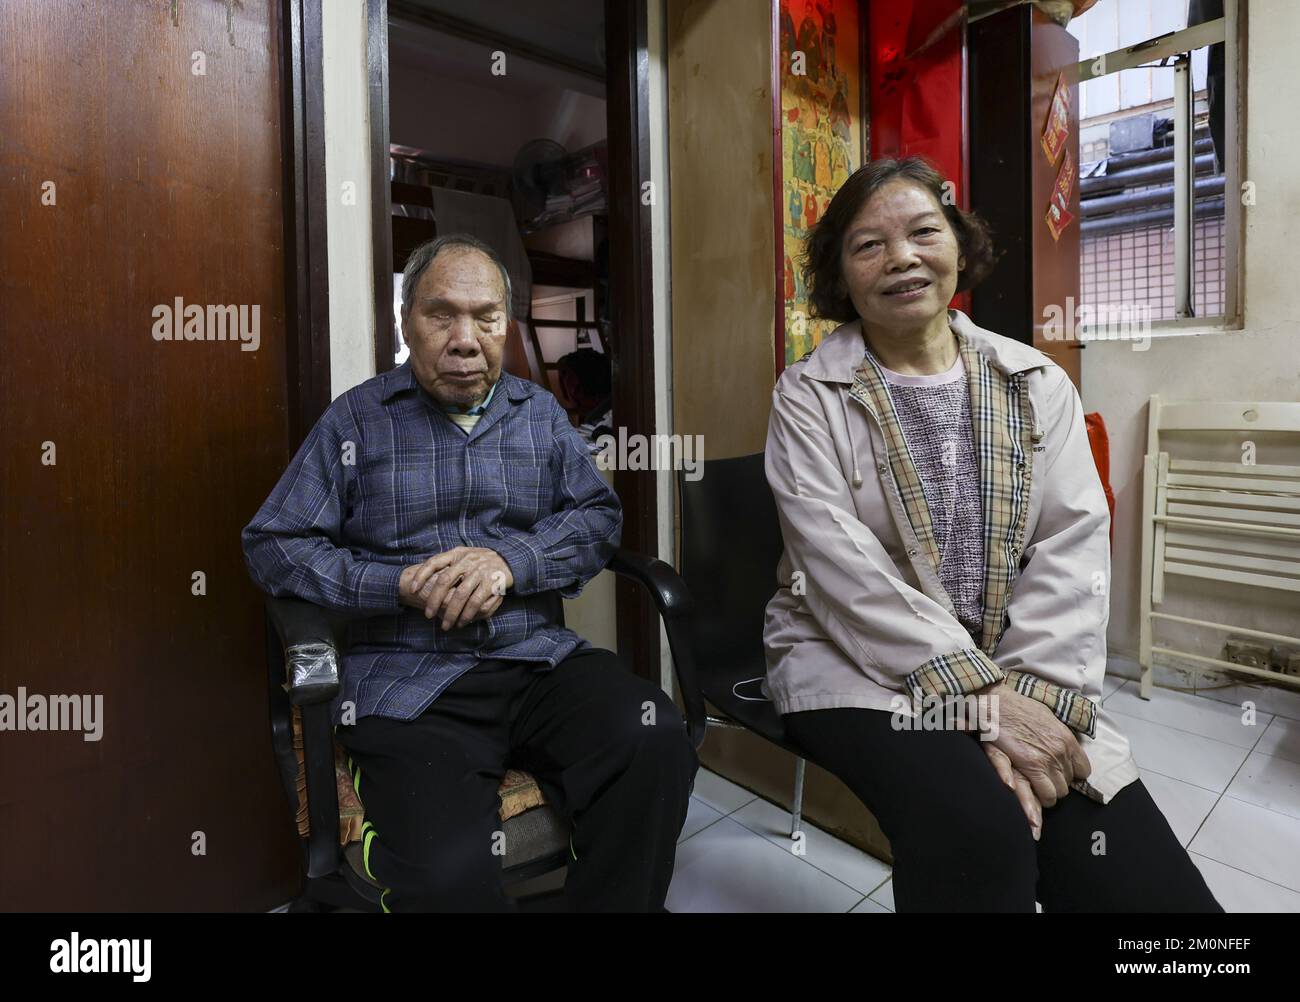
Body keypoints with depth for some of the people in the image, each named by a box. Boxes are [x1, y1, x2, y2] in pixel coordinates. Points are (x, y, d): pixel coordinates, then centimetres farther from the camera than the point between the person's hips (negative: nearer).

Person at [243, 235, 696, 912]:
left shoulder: (539, 412, 15)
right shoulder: (355, 419, 8)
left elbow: (598, 517, 8)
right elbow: (272, 544, 5)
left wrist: (512, 562, -10)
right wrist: (399, 586, -9)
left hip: (538, 658, 3)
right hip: (409, 679, -2)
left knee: (654, 742, -25)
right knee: (448, 877, -28)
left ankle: (616, 903, -2)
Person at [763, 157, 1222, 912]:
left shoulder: (1038, 383, 7)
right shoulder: (810, 394, -4)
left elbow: (1073, 551, -1)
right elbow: (843, 568, -14)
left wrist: (1033, 693, -15)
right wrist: (984, 700, -20)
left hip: (1023, 682, 3)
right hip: (861, 666, -2)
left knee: (1150, 884, -16)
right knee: (977, 825, -29)